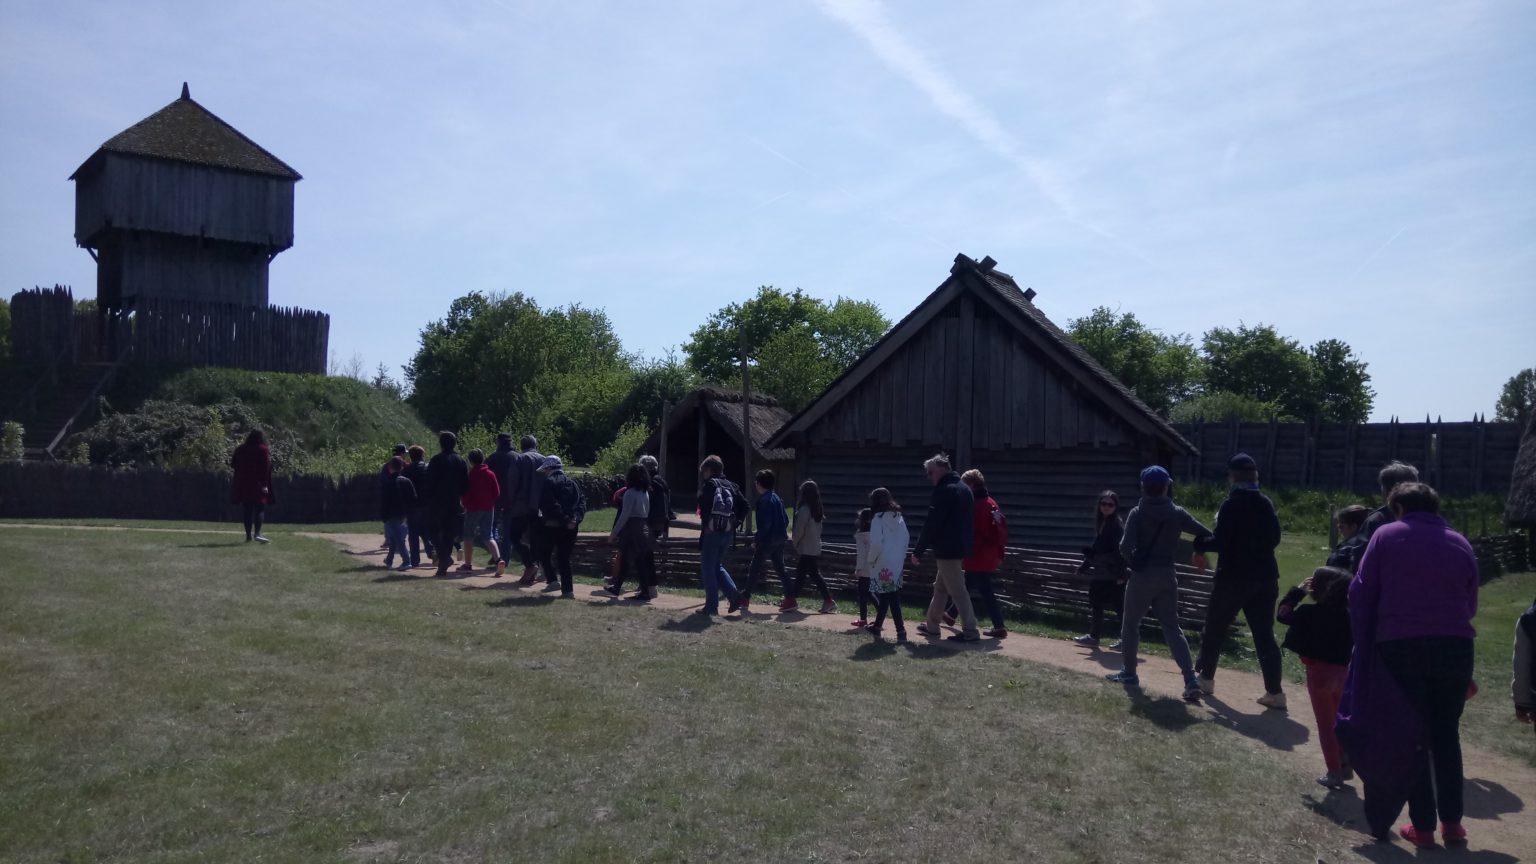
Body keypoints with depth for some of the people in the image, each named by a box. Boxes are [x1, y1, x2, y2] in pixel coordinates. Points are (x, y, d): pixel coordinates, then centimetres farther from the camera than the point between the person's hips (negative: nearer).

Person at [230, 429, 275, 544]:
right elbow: (266, 468, -12)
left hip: (243, 484, 4)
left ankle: (248, 535, 10)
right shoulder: (264, 450, -5)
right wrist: (265, 484, -13)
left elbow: (233, 464, 14)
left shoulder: (240, 449, 8)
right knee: (260, 509, -2)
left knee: (247, 510, 9)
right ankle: (257, 533, -17)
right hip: (258, 485, -4)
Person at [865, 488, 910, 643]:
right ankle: (877, 626, 22)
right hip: (897, 565, 7)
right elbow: (906, 538, 9)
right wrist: (900, 556, 15)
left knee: (884, 597, 1)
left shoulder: (878, 518, -14)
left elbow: (876, 543, -20)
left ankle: (901, 630, -1)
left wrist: (870, 560, -7)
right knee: (893, 597, 13)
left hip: (882, 565, -7)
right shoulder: (898, 517, 7)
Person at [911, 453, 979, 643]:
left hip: (947, 549, -10)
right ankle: (931, 626, 26)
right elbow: (967, 521, 19)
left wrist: (918, 551, -12)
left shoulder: (944, 491, -15)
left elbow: (932, 524, -17)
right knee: (940, 588, 18)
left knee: (958, 591, -6)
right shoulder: (964, 489, 14)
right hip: (961, 547, 10)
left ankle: (970, 631, -5)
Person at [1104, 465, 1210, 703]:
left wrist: (1134, 563, -2)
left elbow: (1125, 546, -19)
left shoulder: (1138, 513, -10)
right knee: (1172, 627, 8)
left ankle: (1129, 673, 23)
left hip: (1142, 575, -3)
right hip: (1167, 575, 3)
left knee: (1130, 624, 14)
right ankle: (1191, 680, -4)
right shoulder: (1177, 513, 0)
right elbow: (1206, 534, 0)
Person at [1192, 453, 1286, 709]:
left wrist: (1198, 544, 0)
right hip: (1264, 576, 5)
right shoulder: (1267, 504, 7)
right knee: (1265, 635, 6)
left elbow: (1220, 542, -16)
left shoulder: (1231, 504, -12)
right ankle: (1274, 692, 1)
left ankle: (1205, 679, 20)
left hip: (1234, 576, -5)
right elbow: (1274, 538, 16)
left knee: (1214, 629, 11)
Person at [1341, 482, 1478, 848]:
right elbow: (1471, 605, 12)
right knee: (1446, 735, 16)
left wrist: (1364, 645, 6)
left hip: (1400, 646, -2)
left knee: (1408, 736, 7)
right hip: (1455, 646, 2)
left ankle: (1423, 827, 10)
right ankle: (1452, 822, 18)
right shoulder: (1460, 543, 8)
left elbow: (1361, 594, -2)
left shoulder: (1385, 536, 1)